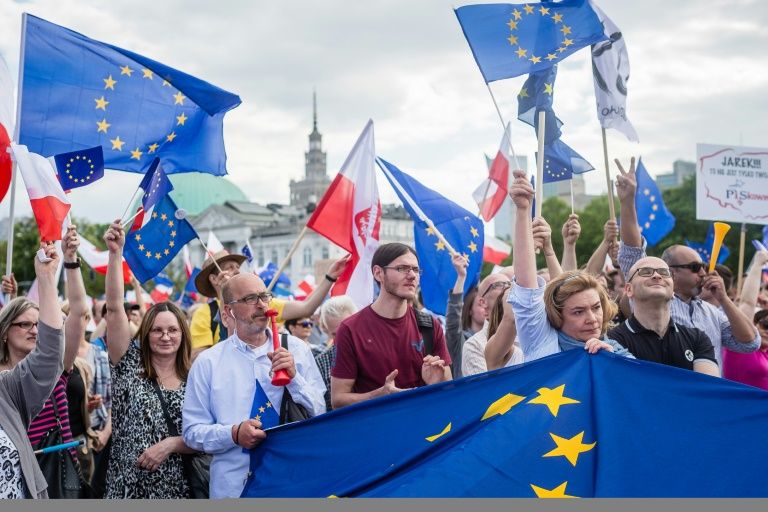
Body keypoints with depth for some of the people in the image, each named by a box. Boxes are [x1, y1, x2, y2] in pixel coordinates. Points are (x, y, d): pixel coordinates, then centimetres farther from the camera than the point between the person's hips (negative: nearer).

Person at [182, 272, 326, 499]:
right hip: (234, 485, -1)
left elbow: (322, 414, 0)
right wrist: (234, 434, -17)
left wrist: (294, 378, -14)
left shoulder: (296, 349, 3)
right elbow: (192, 432, -1)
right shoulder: (207, 363, 0)